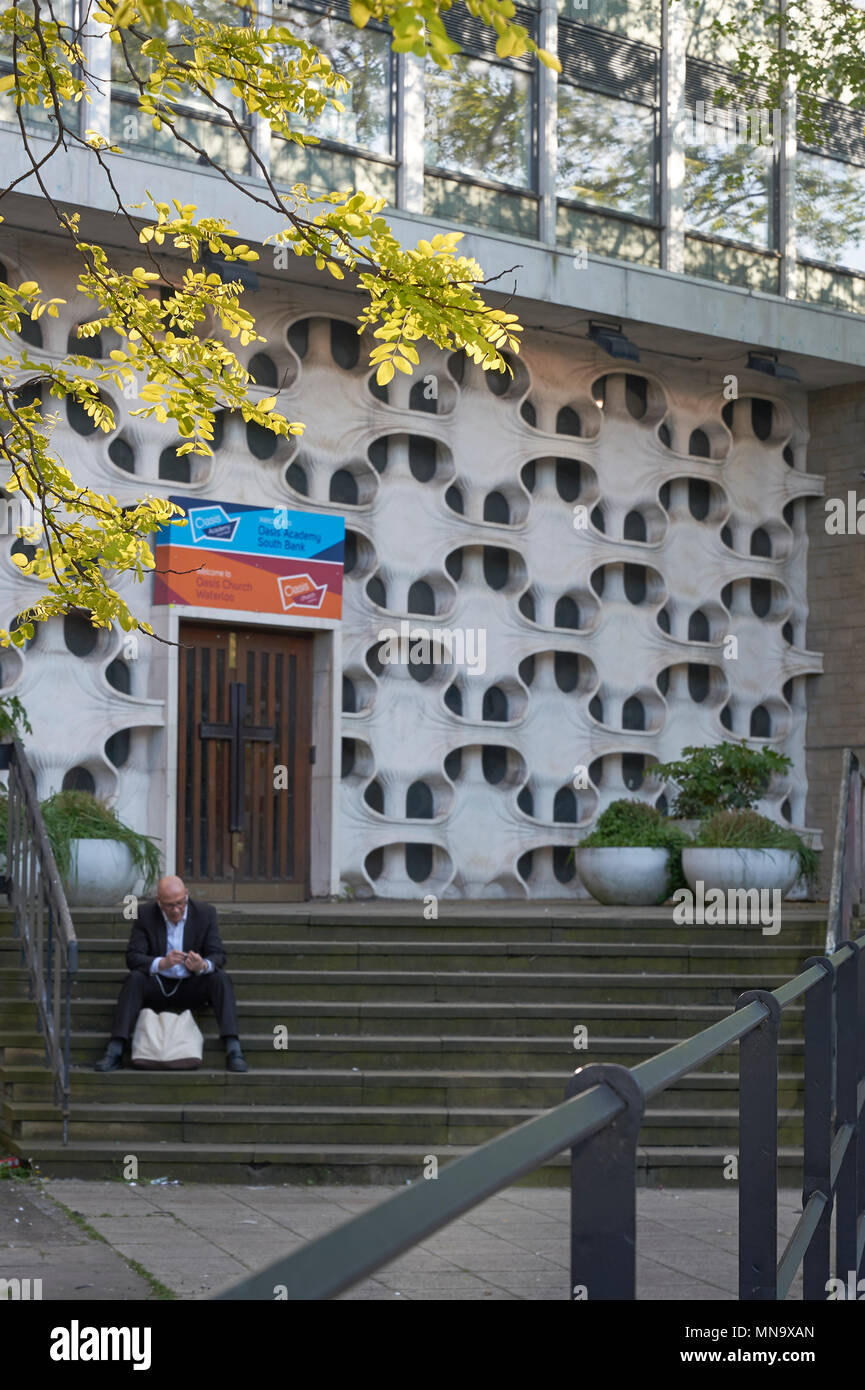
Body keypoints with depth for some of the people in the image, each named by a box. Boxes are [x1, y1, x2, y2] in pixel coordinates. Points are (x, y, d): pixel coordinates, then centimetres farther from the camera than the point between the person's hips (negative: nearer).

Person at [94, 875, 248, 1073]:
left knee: (221, 978, -27)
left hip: (192, 987, 0)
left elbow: (218, 955, -8)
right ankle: (114, 1051, -36)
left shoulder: (205, 913, -5)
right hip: (157, 986, 0)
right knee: (134, 978, -30)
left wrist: (203, 966, -34)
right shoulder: (145, 914, -7)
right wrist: (161, 963, -35)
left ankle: (233, 1049, -36)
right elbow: (133, 957, -14)